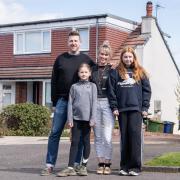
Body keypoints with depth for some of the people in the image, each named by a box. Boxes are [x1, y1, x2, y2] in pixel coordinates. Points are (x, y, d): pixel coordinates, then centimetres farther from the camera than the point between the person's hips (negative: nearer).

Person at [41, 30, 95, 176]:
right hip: (62, 100, 1)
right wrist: (54, 100, 2)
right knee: (55, 132, -2)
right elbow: (54, 80, 8)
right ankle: (50, 165, 2)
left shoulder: (86, 59, 7)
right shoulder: (61, 59, 8)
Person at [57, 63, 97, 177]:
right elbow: (70, 103, 4)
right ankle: (70, 168, 0)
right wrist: (70, 119, -3)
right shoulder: (74, 87, 6)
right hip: (76, 118, 1)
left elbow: (94, 103, -1)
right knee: (75, 142, 1)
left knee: (86, 142, 7)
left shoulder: (92, 86, 4)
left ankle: (84, 166, 16)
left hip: (87, 118, -1)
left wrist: (93, 118, -8)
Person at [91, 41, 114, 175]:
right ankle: (101, 164, 13)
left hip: (107, 104, -3)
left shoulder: (112, 71, 4)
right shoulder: (92, 70, 12)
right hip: (94, 104, 3)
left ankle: (107, 164, 4)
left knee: (107, 137, -7)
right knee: (98, 136, 6)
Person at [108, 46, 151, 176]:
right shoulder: (116, 73, 10)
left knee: (135, 134, -8)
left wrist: (145, 107, 0)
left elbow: (147, 90, 8)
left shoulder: (140, 72, 10)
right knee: (124, 137, 4)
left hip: (136, 108, -1)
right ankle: (124, 166, 10)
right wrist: (114, 107, -2)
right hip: (122, 109, 1)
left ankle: (135, 166, -2)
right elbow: (111, 91, 6)